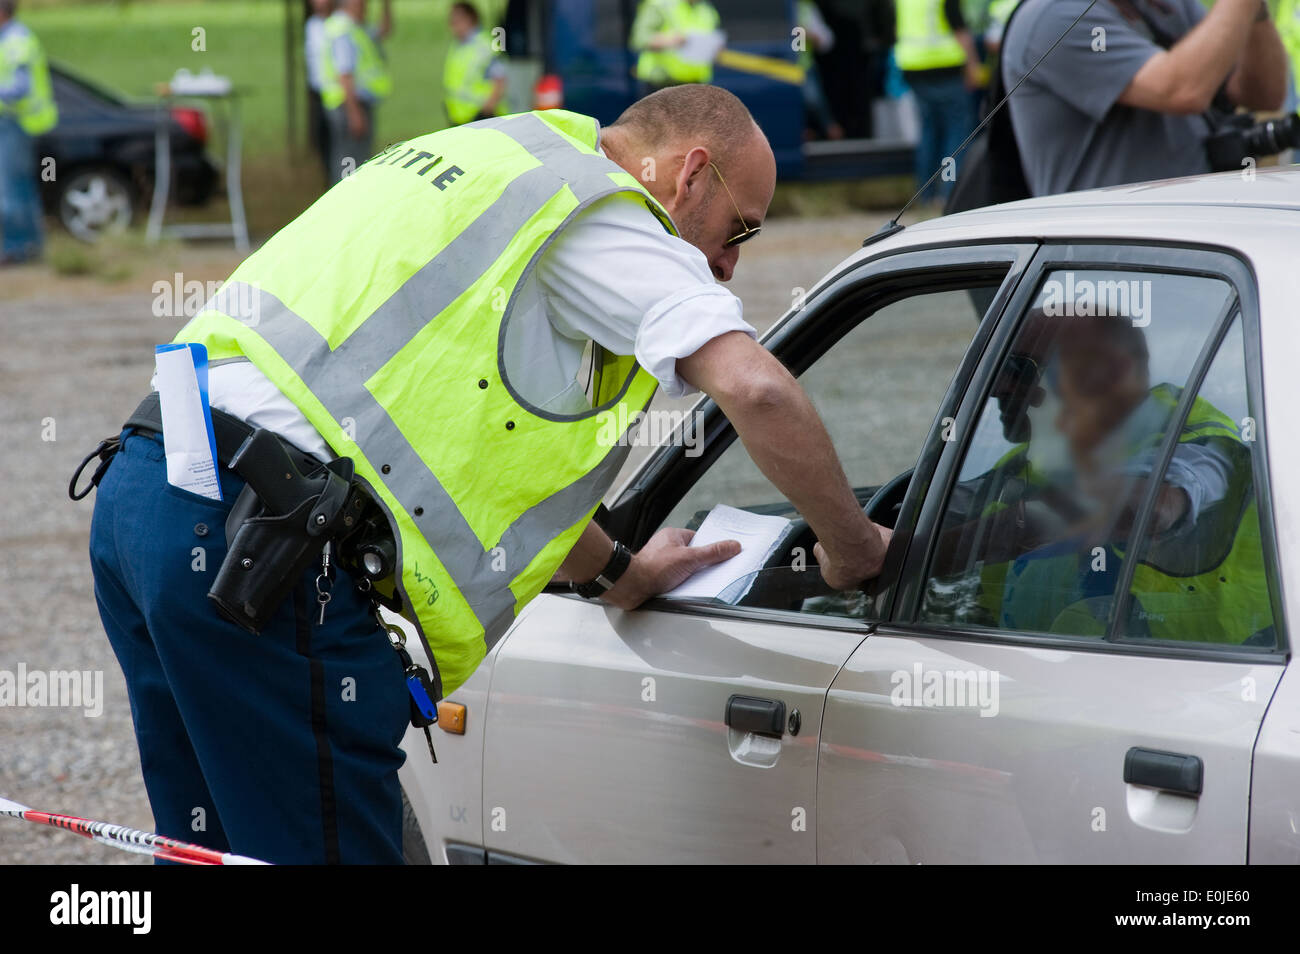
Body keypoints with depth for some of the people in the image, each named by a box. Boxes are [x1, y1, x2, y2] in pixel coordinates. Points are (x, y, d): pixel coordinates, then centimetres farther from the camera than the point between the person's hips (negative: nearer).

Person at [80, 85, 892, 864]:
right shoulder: (608, 219, -1)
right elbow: (758, 389, -15)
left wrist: (615, 574, 39)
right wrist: (851, 548, 1)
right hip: (259, 536, -10)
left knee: (221, 847, 18)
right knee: (331, 846, -3)